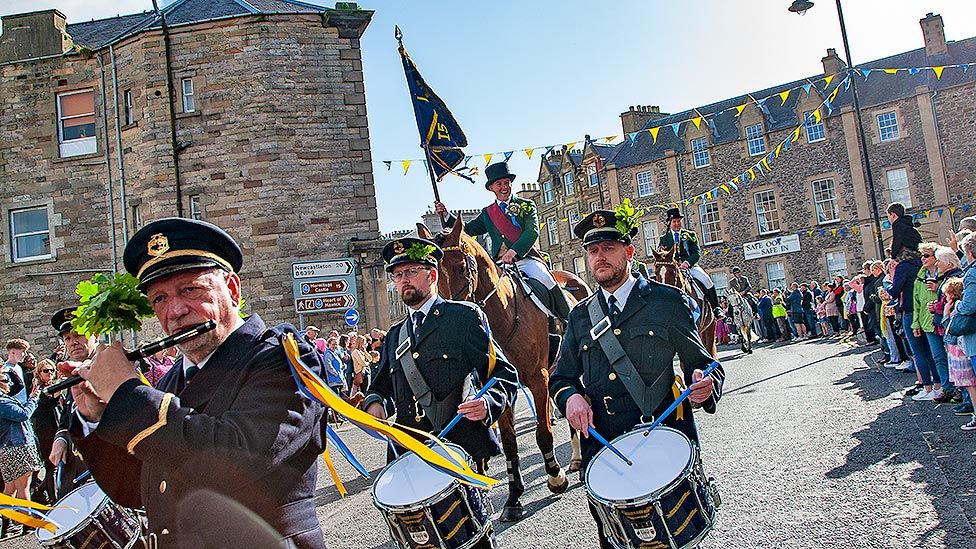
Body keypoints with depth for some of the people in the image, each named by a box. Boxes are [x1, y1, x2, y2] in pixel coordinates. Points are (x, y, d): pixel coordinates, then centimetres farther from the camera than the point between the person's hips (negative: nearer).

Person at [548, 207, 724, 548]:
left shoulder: (667, 301, 2)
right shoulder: (581, 315, 11)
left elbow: (701, 363, 5)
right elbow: (561, 376, 14)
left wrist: (704, 384, -18)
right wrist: (571, 396, -9)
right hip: (600, 448, 3)